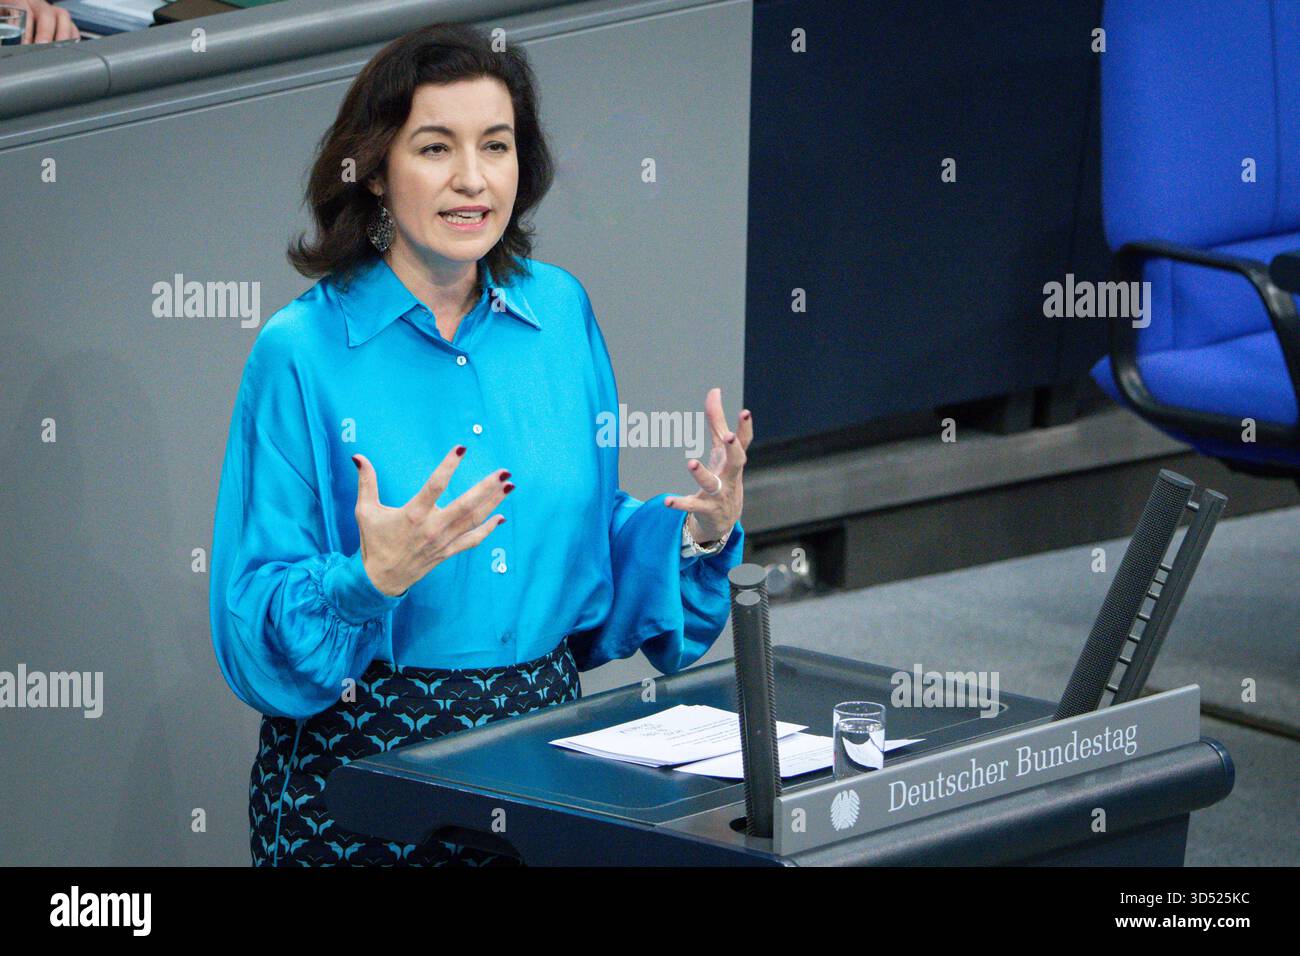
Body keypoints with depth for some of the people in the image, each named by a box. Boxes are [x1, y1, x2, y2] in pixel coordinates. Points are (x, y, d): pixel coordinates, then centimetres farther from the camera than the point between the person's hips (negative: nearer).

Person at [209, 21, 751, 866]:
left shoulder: (561, 311, 5)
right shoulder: (302, 353, -9)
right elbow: (256, 629, -11)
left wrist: (698, 531, -4)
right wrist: (369, 581, -28)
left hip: (541, 740, 4)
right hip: (362, 756, -4)